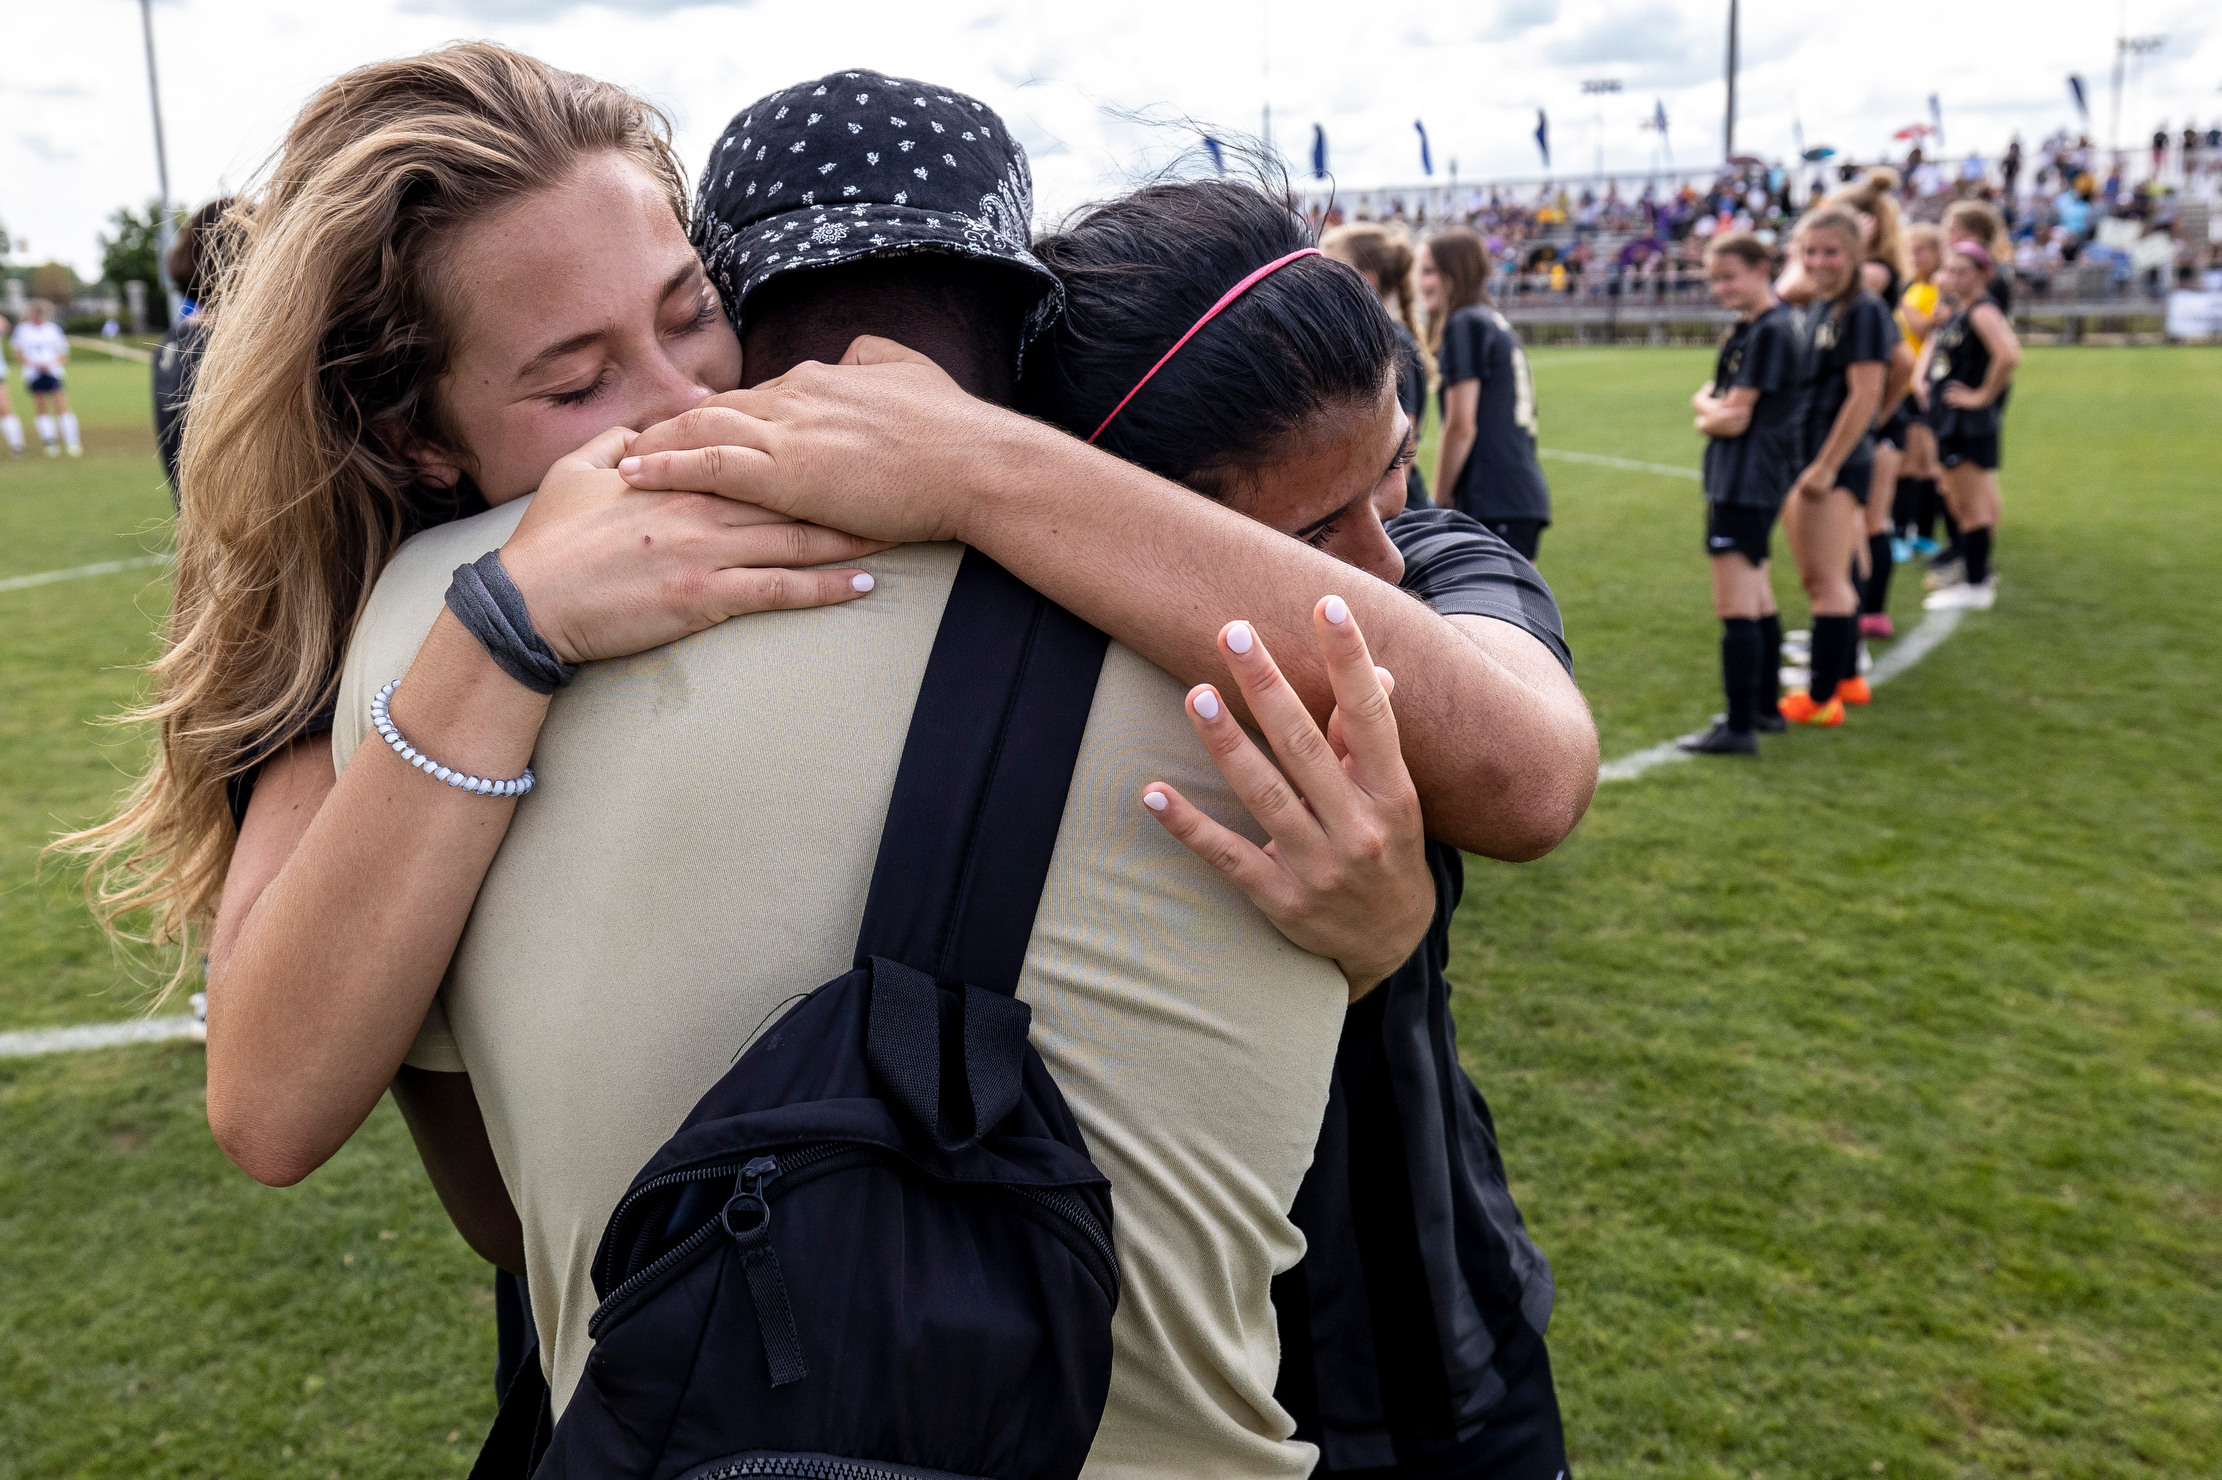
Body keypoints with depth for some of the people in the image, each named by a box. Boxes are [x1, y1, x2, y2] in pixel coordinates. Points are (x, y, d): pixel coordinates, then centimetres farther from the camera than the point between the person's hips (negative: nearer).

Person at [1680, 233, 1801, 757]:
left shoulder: (1771, 332, -16)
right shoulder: (1744, 329, 15)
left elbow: (1735, 419, -17)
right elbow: (1706, 397, 15)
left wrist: (1709, 417, 2)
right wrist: (1714, 407, -5)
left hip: (1746, 485, -10)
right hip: (1740, 481, 10)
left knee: (1735, 610, -9)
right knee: (1758, 601, 18)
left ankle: (1739, 728, -6)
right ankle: (1766, 706, 29)